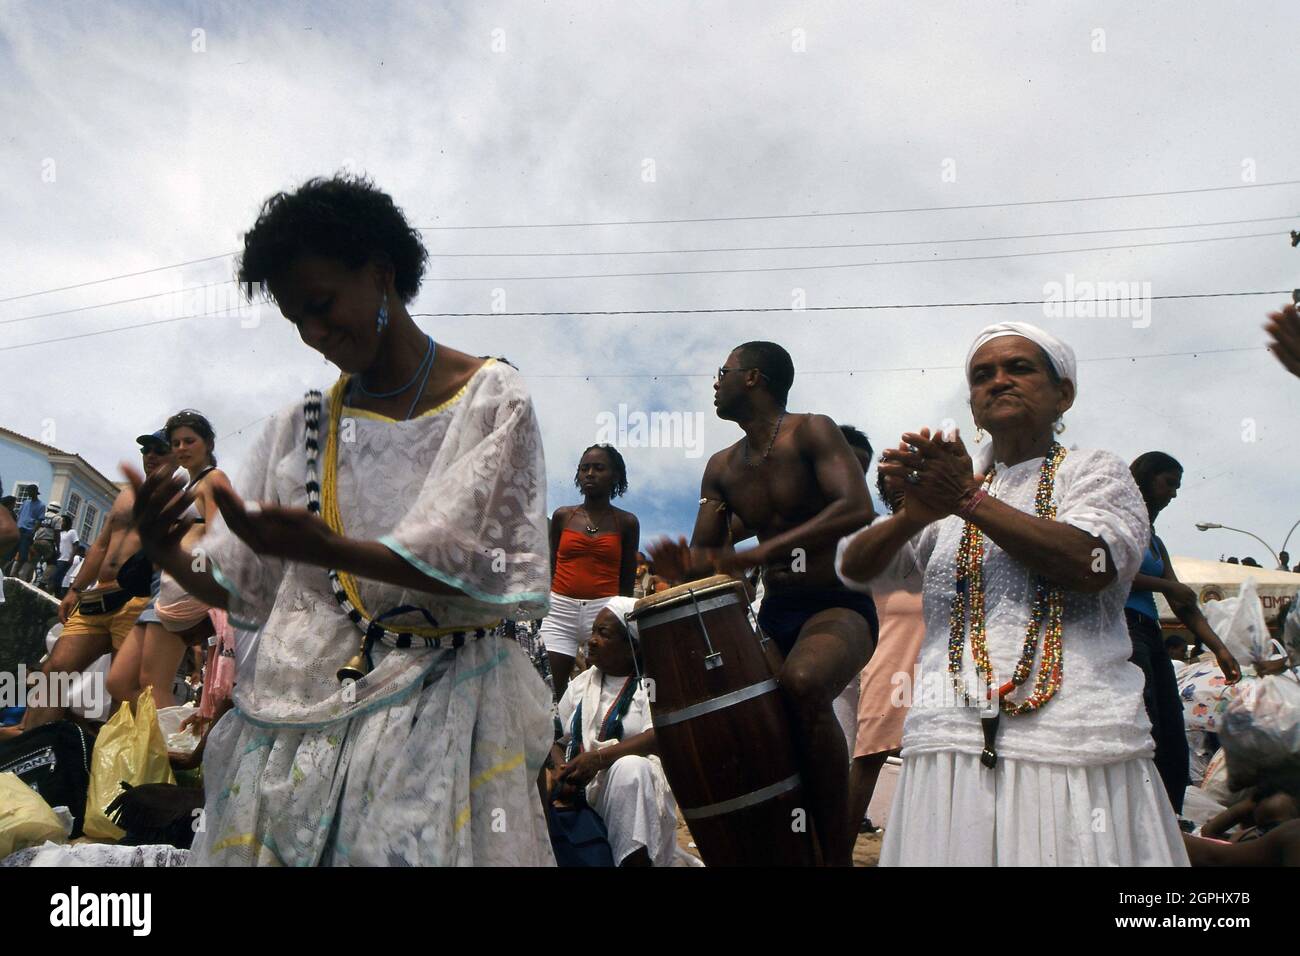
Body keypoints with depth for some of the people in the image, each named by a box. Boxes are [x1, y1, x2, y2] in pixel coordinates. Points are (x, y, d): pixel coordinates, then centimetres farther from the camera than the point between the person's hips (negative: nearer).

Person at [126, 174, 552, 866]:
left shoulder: (490, 399, -2)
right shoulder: (302, 427, 10)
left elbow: (486, 570, -13)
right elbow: (239, 589, 10)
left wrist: (330, 551, -24)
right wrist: (168, 557, -11)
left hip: (440, 703, -3)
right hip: (303, 703, 4)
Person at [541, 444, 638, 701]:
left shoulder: (626, 522, 6)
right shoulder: (562, 516, 9)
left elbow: (627, 579, 10)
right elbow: (550, 568, 14)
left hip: (605, 612, -1)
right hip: (560, 611, 1)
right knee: (551, 692, -4)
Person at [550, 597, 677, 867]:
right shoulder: (582, 682, 16)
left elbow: (660, 737, -17)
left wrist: (599, 758, -24)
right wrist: (561, 769, -11)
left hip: (632, 786, -4)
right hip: (579, 789, 4)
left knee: (629, 768, -37)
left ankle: (635, 857, -28)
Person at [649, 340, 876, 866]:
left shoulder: (811, 432, -8)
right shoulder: (722, 468, 12)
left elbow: (857, 509, -24)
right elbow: (704, 557, 12)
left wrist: (757, 554, -30)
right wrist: (681, 570, -15)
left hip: (839, 609, -7)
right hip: (774, 616, 7)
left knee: (801, 683, -37)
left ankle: (837, 853, -25)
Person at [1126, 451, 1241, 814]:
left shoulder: (1154, 541, 26)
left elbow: (1183, 605, 20)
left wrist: (1219, 648, 11)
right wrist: (1167, 586, -5)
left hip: (1151, 634, 9)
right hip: (1122, 627, -9)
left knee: (1173, 746, 6)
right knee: (1146, 740, -15)